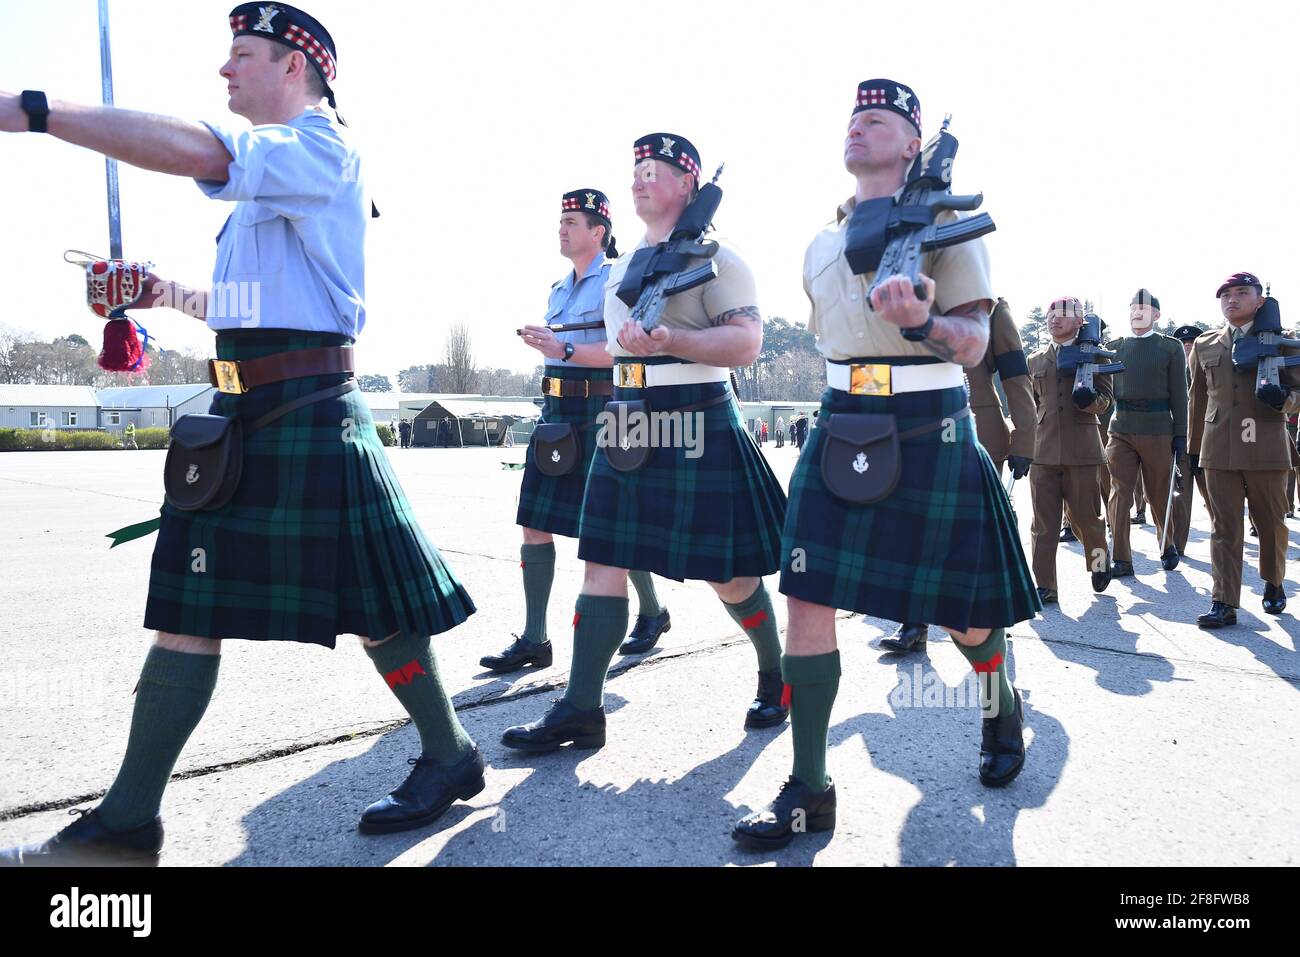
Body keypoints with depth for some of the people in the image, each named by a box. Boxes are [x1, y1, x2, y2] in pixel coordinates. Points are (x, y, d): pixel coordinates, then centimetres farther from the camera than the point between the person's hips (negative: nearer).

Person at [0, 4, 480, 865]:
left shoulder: (320, 145, -6)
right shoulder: (269, 174, 24)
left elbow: (195, 152, -26)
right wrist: (177, 295, 17)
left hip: (310, 415, -9)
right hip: (242, 414, 10)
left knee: (370, 604, -1)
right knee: (188, 609, 8)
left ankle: (450, 759, 20)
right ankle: (127, 822, 18)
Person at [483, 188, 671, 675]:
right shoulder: (558, 289, 19)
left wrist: (564, 349, -20)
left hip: (599, 414, -7)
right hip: (557, 413, 8)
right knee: (534, 523, 1)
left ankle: (653, 612, 26)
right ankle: (534, 639, 8)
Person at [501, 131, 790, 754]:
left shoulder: (715, 257, -5)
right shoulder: (624, 266, 19)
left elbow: (746, 341, -17)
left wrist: (670, 341, -28)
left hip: (697, 431, -7)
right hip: (629, 431, 7)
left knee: (727, 573, 2)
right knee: (603, 563, 2)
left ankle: (777, 675, 28)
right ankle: (581, 708, 8)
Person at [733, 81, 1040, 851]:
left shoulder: (945, 223, -2)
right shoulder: (822, 246, 13)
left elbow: (975, 343, -10)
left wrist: (921, 323, -29)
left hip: (931, 435, -4)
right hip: (844, 431, 4)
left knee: (964, 612, 7)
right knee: (809, 597, -7)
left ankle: (1004, 709, 42)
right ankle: (809, 789, 4)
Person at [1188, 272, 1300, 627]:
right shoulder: (1205, 345, 11)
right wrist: (1193, 447, 16)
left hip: (1266, 448, -1)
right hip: (1219, 449, 1)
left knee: (1271, 522, 12)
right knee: (1224, 528, -1)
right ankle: (1224, 603, -1)